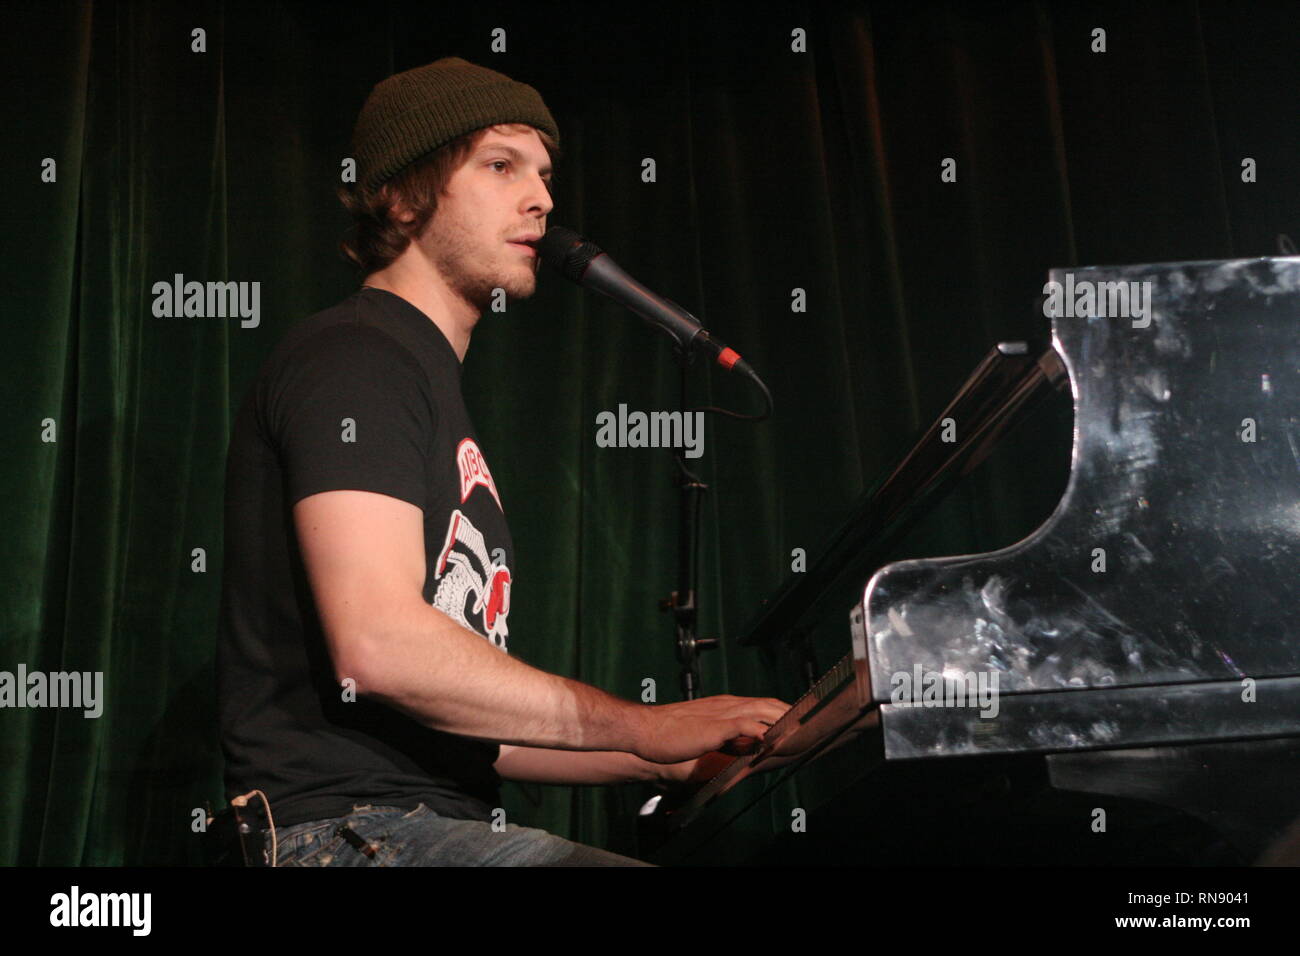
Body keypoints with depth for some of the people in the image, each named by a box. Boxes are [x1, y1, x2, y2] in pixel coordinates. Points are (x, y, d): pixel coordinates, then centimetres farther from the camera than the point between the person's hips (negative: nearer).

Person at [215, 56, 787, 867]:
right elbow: (377, 642, -21)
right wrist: (643, 725, -15)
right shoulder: (352, 359, -5)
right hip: (351, 831, -9)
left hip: (443, 824, 9)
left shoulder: (433, 383, 24)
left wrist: (667, 761, 10)